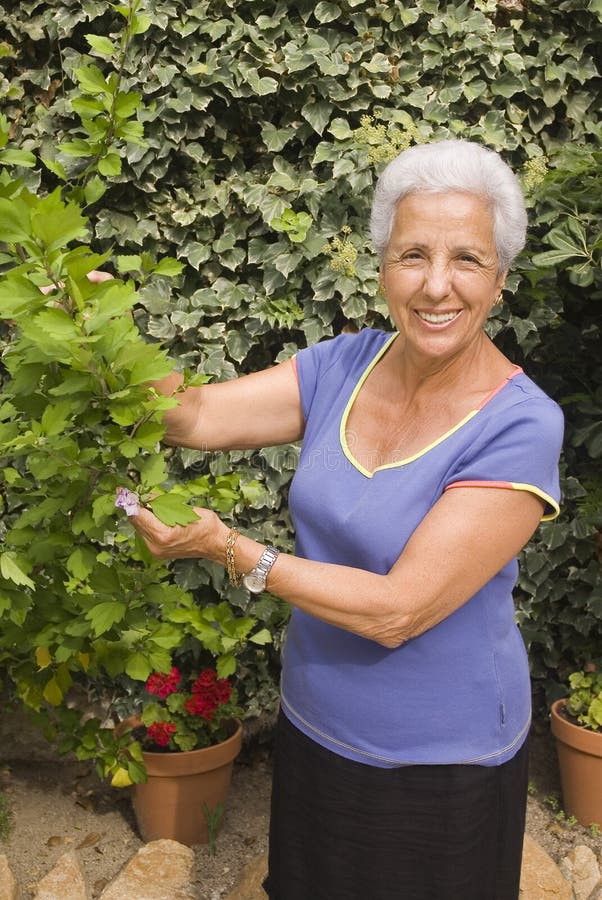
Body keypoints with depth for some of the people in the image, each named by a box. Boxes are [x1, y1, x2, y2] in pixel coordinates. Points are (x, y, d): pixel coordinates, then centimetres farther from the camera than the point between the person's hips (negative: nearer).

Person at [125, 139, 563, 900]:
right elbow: (193, 416, -12)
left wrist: (229, 550, -27)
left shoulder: (519, 426, -24)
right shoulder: (345, 366, -7)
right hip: (315, 729, 5)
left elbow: (398, 610, -27)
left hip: (439, 767, -5)